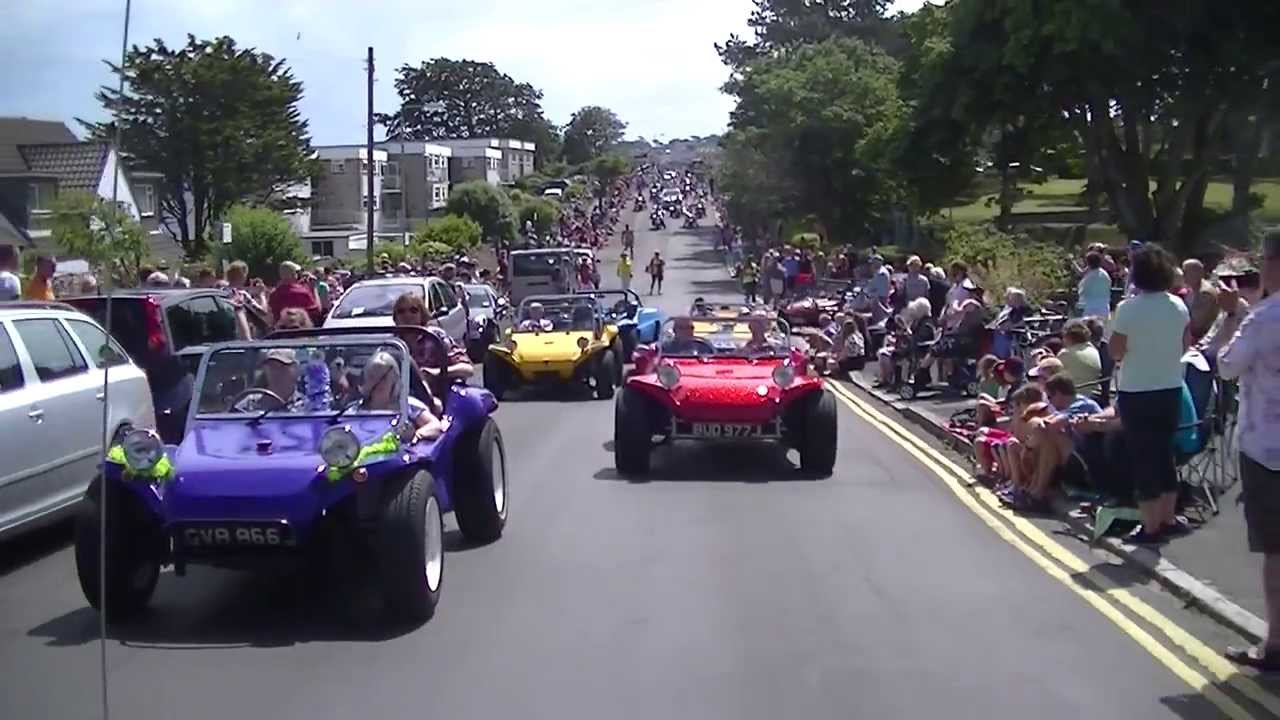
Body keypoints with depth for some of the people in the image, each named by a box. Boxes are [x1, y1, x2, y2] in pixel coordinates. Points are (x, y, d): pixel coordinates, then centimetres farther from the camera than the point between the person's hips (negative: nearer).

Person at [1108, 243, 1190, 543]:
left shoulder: (1128, 309, -16)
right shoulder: (1178, 306, 0)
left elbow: (1115, 352, -12)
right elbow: (1186, 344, 11)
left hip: (1136, 392, -5)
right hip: (1171, 389, 5)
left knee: (1144, 457, 3)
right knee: (1165, 453, 18)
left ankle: (1151, 526, 9)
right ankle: (1168, 518, 28)